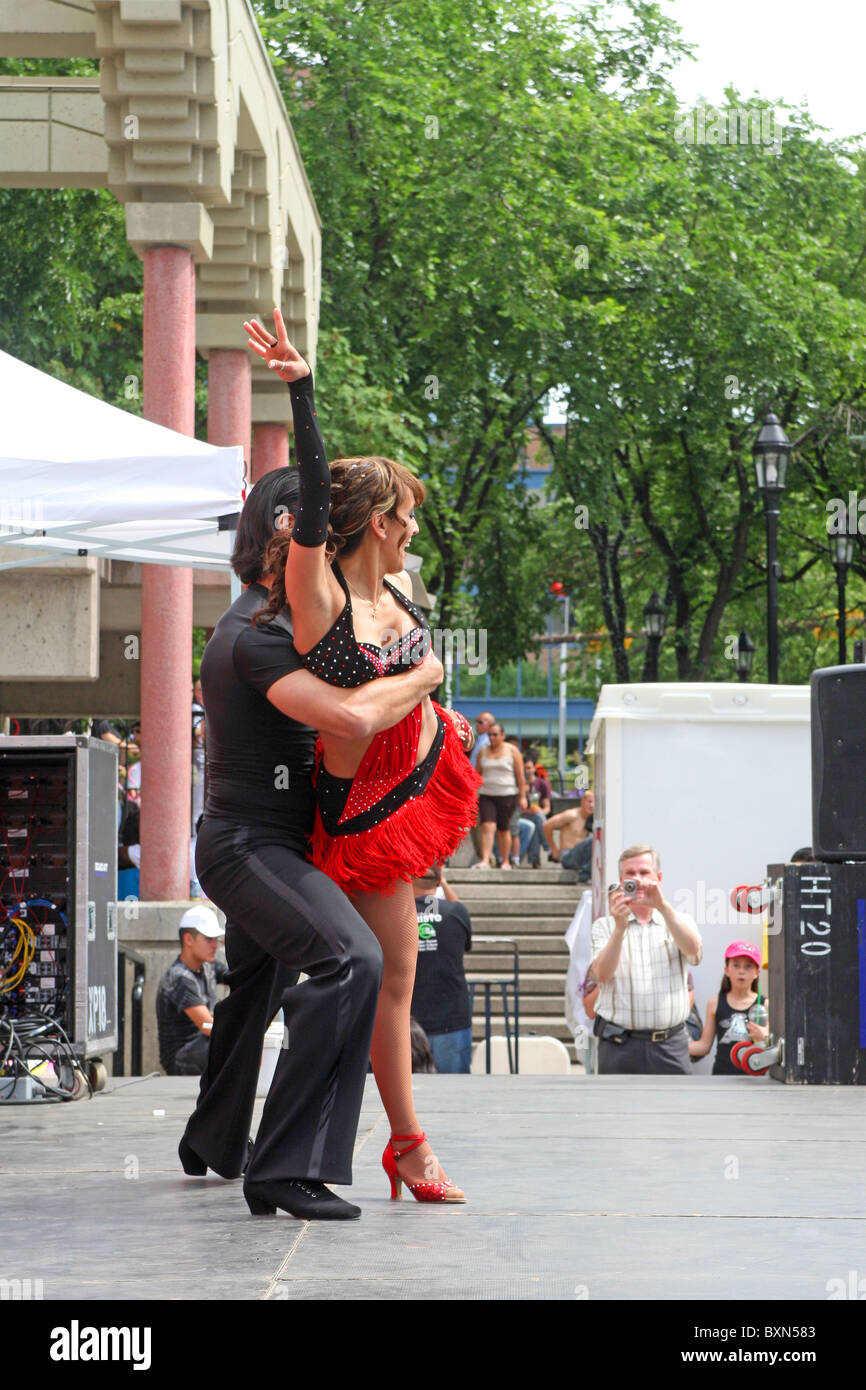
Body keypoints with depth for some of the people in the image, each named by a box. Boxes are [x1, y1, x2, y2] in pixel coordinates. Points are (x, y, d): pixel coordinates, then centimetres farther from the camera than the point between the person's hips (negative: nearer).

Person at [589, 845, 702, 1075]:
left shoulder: (678, 922, 11)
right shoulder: (604, 926, 7)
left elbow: (693, 948, -12)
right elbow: (602, 974, -8)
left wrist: (663, 907, -23)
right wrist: (620, 928, -21)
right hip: (620, 1045, -1)